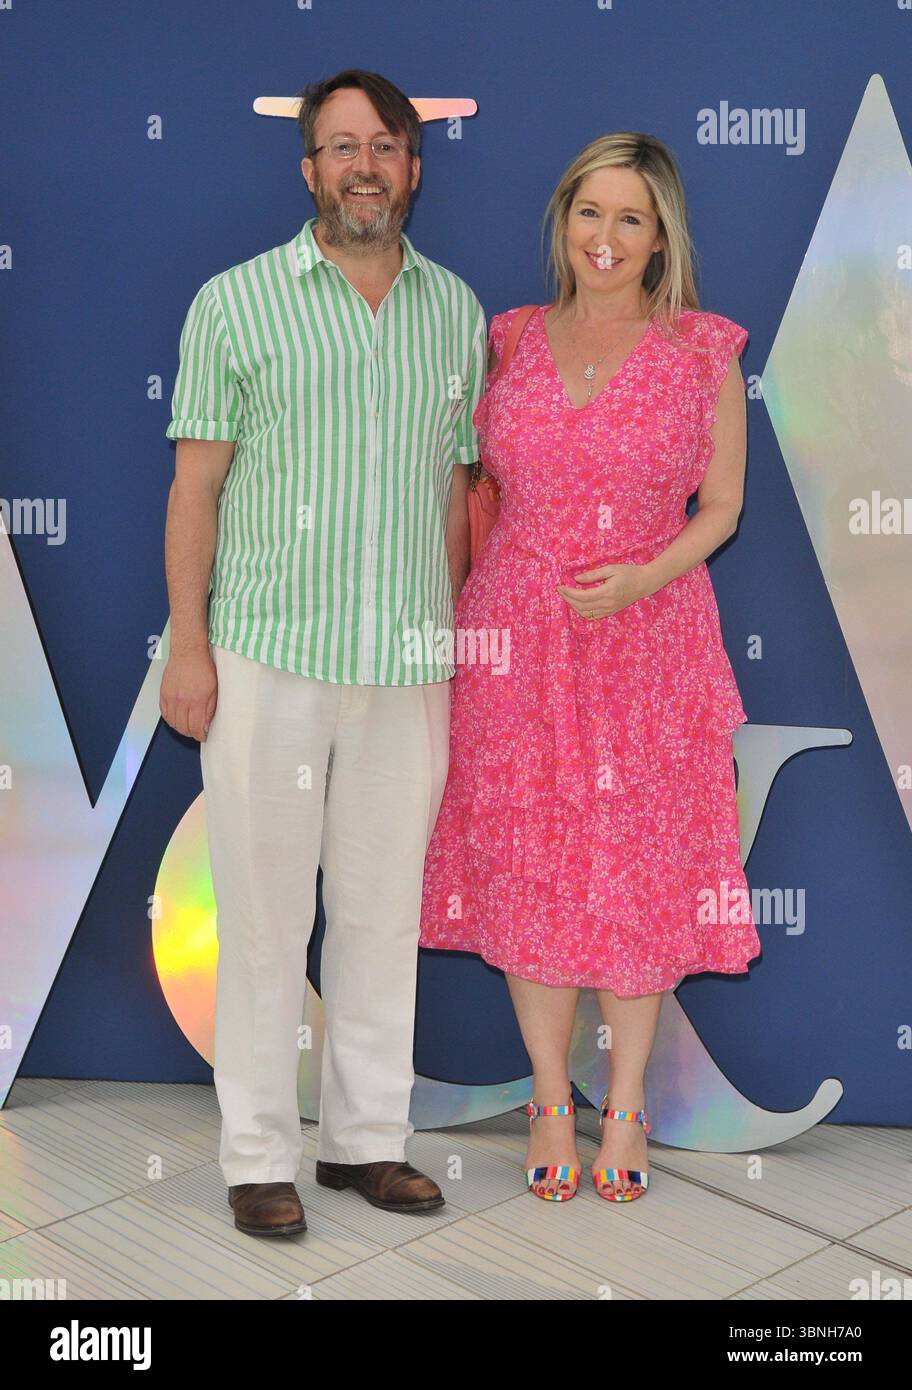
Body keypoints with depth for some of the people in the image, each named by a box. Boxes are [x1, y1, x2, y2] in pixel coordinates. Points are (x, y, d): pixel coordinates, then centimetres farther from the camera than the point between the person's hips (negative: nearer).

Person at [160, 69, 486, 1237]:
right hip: (270, 659, -3)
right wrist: (189, 645, -6)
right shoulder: (236, 302, 2)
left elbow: (456, 490, 14)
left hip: (410, 667, 3)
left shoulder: (457, 310, 11)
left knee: (384, 910, 10)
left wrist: (454, 644, 10)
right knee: (264, 912, 3)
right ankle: (259, 1154, 16)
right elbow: (196, 486, 0)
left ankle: (369, 1137, 25)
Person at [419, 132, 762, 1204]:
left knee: (638, 868, 5)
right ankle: (551, 1097, 24)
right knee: (526, 866, 6)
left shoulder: (703, 352, 1)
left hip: (647, 641, -1)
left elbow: (721, 506, 3)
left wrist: (642, 578, -14)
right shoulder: (511, 341, 6)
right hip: (518, 641, 2)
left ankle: (625, 1104, 24)